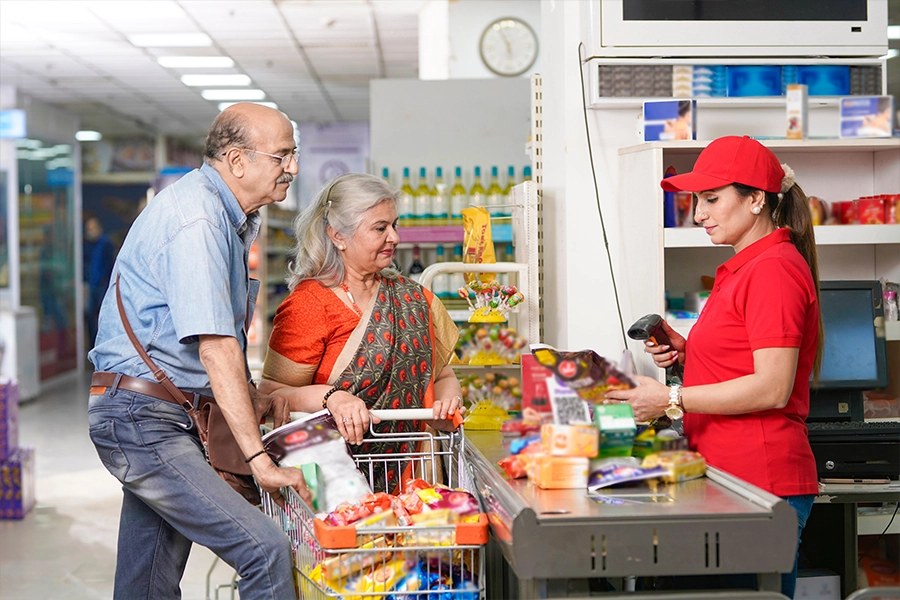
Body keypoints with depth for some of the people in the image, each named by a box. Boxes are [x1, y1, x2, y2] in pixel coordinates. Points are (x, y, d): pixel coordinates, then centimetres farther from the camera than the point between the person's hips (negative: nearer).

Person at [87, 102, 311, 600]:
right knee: (265, 549, -18)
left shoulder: (235, 216, 14)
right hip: (140, 416, -10)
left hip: (163, 417, 10)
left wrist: (249, 397, 10)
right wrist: (259, 460, -25)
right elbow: (216, 349, -24)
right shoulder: (196, 220, -19)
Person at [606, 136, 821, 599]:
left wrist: (672, 400, -17)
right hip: (731, 474, 10)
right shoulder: (744, 269, 17)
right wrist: (687, 354, 8)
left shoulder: (774, 269, -14)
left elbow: (772, 388, -20)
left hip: (760, 482, -10)